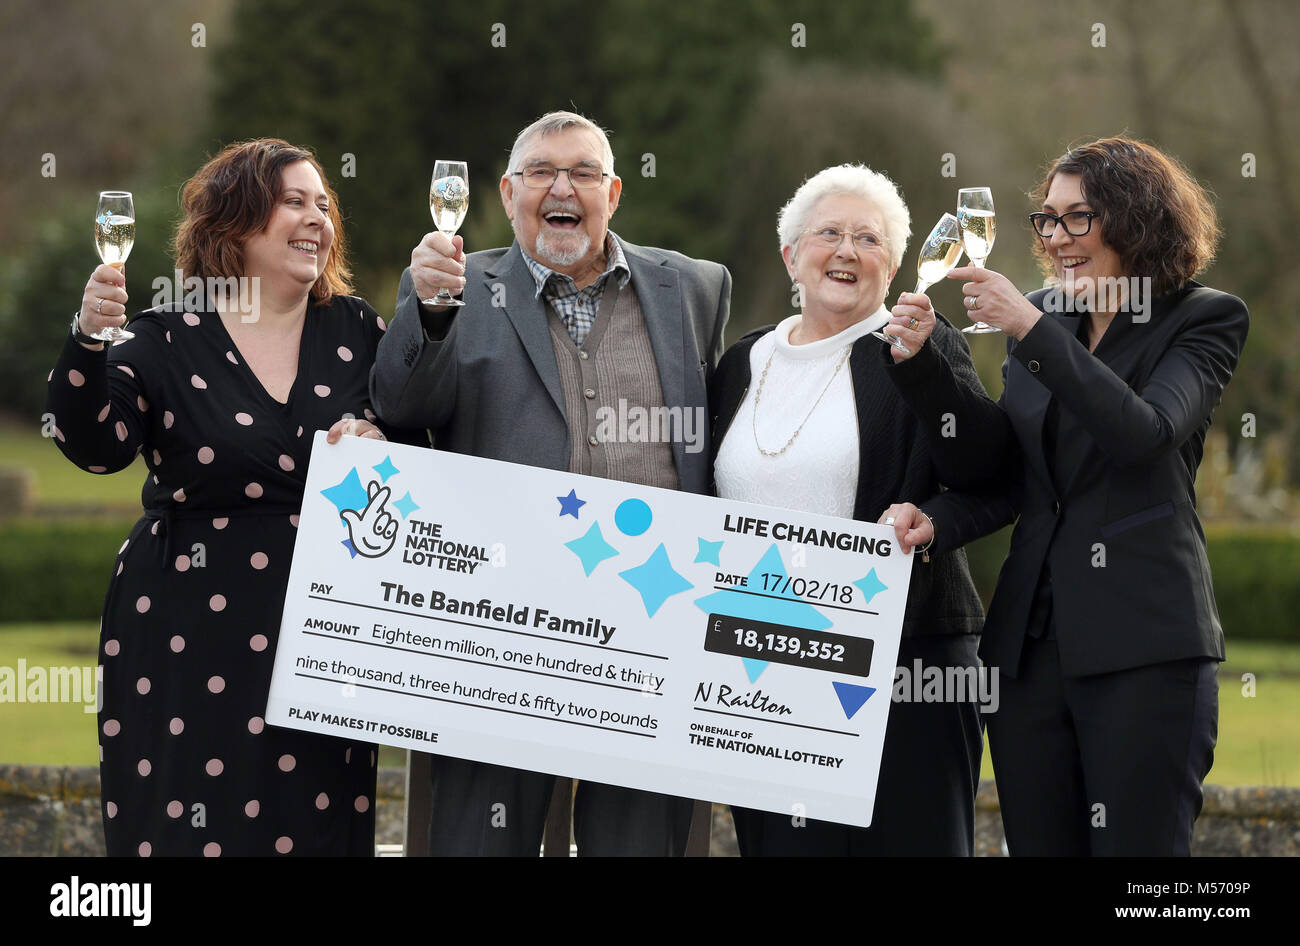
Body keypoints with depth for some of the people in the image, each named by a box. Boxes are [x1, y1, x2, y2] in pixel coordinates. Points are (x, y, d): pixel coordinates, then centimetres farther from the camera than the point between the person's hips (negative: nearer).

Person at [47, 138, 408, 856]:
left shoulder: (354, 330, 10)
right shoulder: (169, 339, 0)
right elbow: (96, 445, -12)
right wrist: (89, 339, -27)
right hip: (192, 633, -3)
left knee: (317, 829, 2)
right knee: (194, 825, -4)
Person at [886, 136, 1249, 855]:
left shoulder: (1203, 320, 0)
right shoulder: (1041, 318, 15)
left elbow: (1143, 433, -18)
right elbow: (1009, 480, 16)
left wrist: (1032, 329, -21)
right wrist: (933, 521, -5)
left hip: (1143, 642, -5)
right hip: (1030, 634, 5)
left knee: (1137, 845, -8)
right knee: (1038, 844, 5)